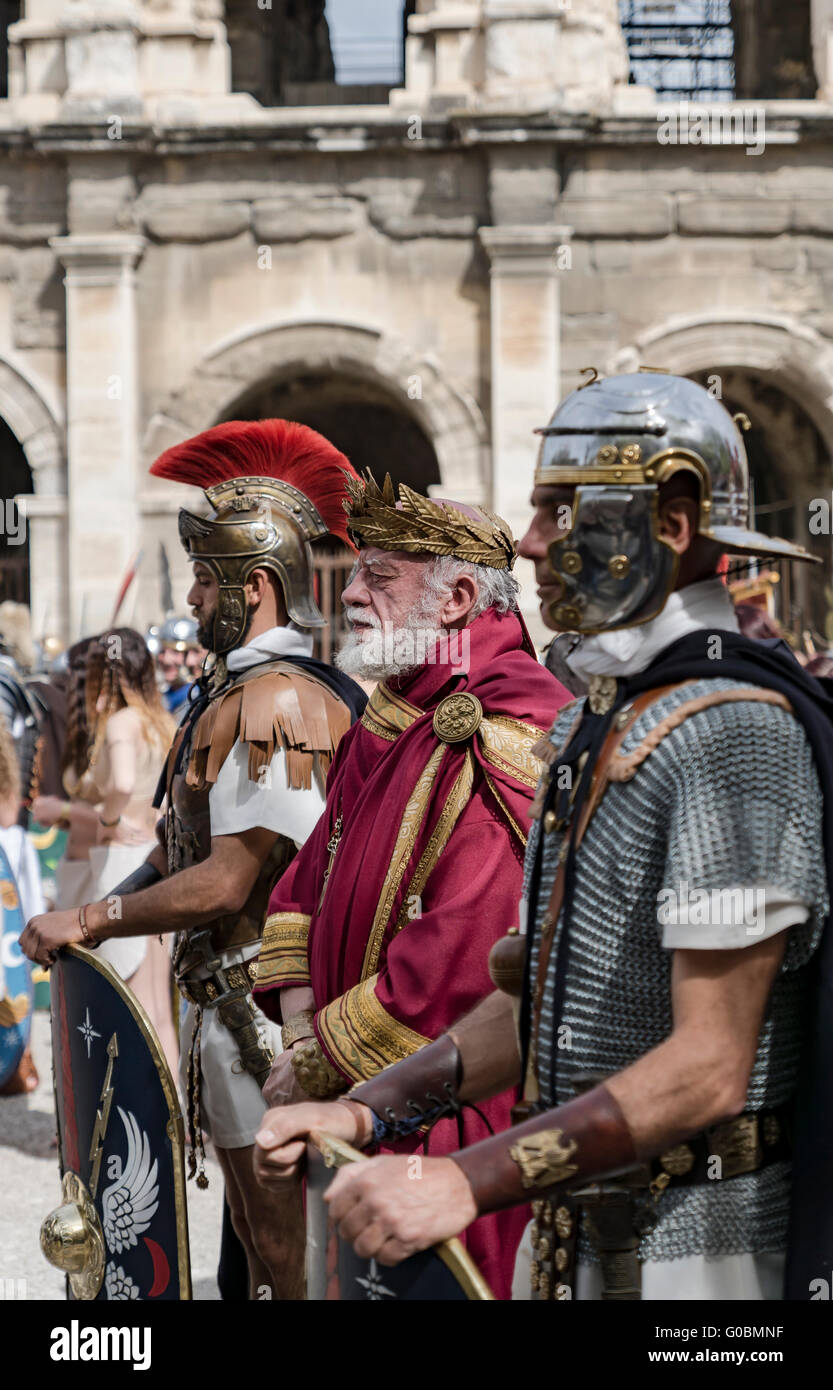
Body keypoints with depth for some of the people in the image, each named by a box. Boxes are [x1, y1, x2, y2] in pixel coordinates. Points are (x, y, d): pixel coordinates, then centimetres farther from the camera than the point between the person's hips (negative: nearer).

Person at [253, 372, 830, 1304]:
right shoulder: (590, 722, 11)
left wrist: (467, 1183, -30)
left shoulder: (733, 735, -19)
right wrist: (366, 1112, 5)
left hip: (695, 1254, -8)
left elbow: (708, 1068, -25)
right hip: (574, 1233, 8)